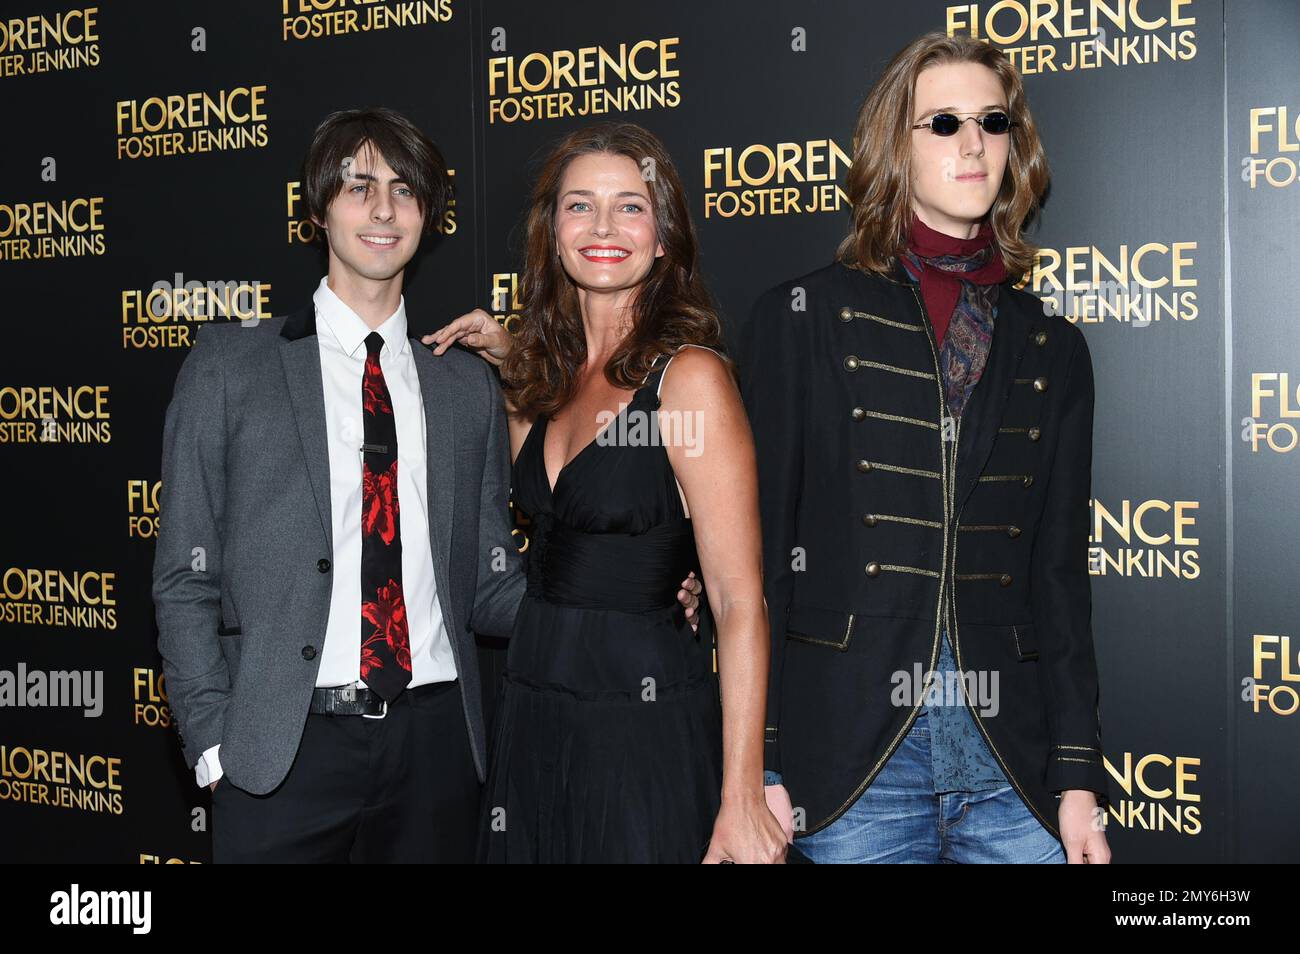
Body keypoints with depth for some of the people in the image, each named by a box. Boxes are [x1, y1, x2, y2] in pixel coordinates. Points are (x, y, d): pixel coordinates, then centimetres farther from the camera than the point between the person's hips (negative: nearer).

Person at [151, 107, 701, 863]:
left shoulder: (469, 388, 9)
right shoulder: (229, 367, 3)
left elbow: (490, 585, 8)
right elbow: (185, 578, 2)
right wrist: (213, 743, -6)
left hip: (435, 740, 2)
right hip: (286, 745, -2)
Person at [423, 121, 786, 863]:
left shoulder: (690, 374, -14)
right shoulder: (557, 372, 7)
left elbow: (740, 604, -16)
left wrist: (741, 801, -20)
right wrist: (511, 362, 13)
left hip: (646, 726, -7)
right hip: (532, 718, 7)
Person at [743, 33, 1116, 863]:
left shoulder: (1053, 348, 11)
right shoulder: (805, 316, 2)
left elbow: (1060, 570, 10)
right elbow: (762, 546, -2)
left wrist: (1079, 775, 3)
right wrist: (761, 762, -6)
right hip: (854, 757, -2)